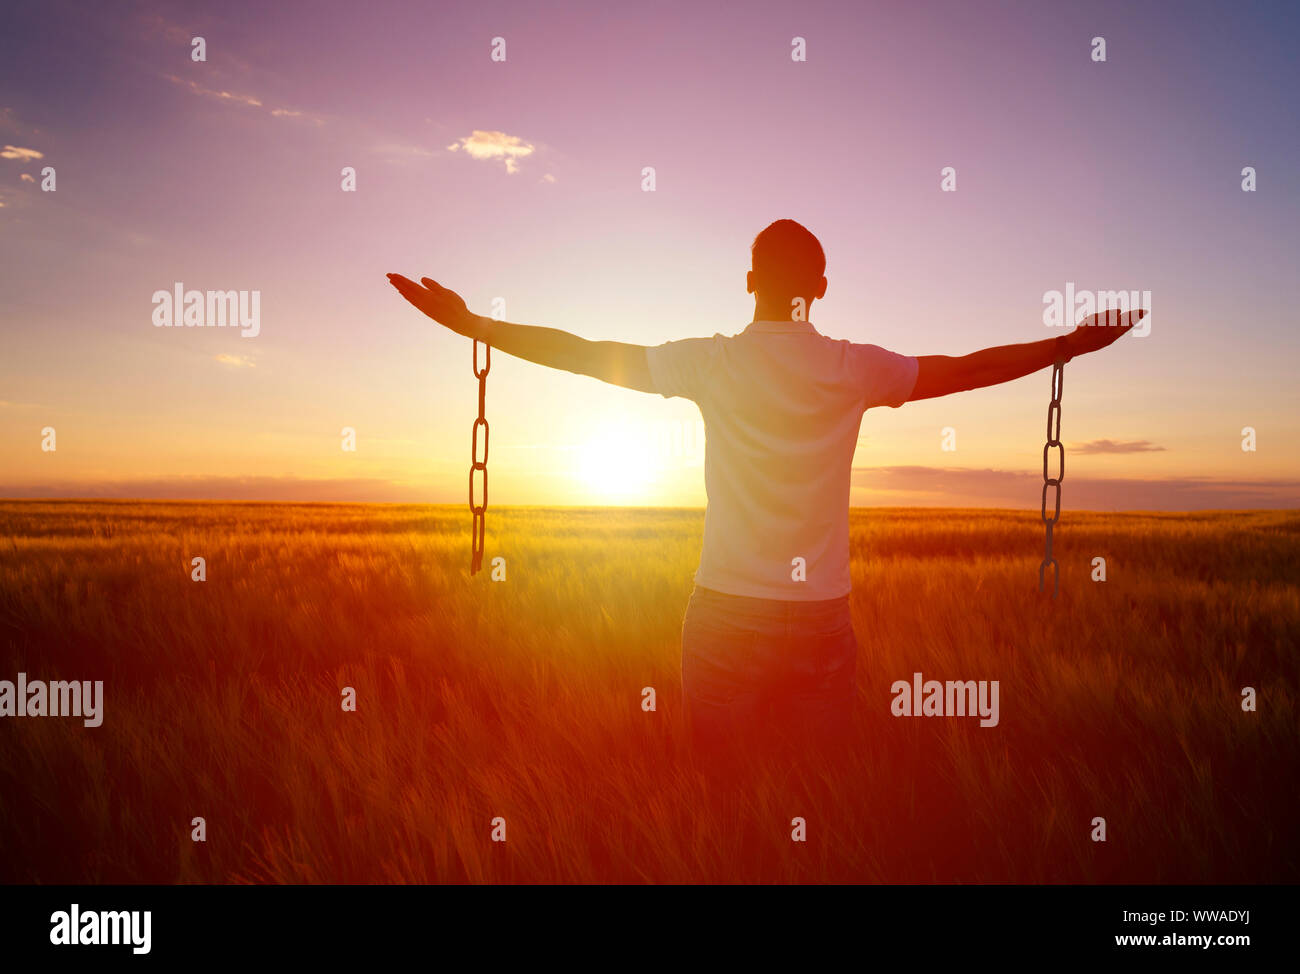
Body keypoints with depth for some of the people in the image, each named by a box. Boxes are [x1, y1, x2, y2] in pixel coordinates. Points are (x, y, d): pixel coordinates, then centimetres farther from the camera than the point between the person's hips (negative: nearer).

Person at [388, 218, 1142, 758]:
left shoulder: (713, 363, -4)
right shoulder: (853, 369, -2)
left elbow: (586, 354, -1)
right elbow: (966, 370, 8)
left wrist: (471, 324, 8)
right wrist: (1075, 343, 22)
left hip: (726, 616, 0)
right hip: (821, 619, 1)